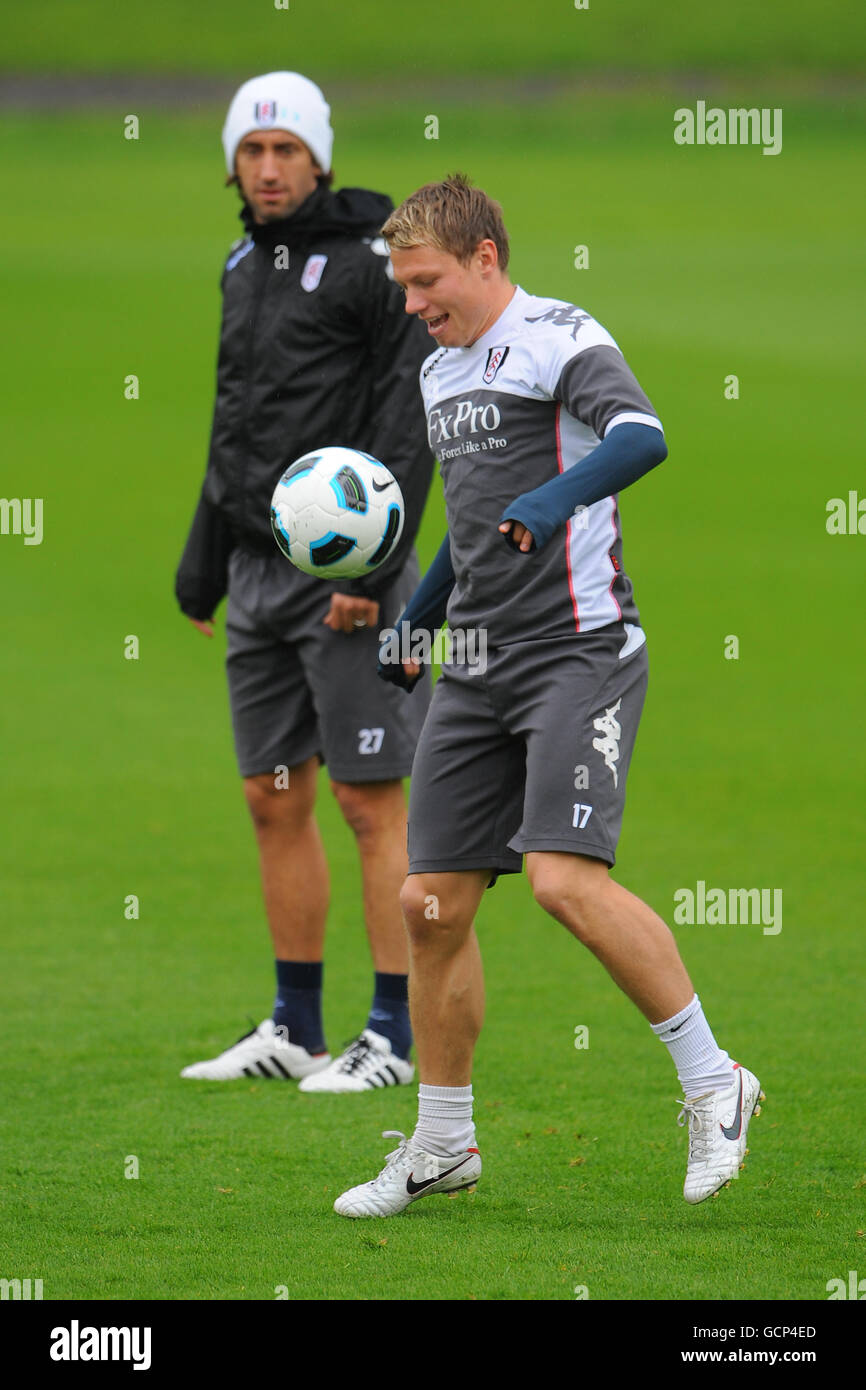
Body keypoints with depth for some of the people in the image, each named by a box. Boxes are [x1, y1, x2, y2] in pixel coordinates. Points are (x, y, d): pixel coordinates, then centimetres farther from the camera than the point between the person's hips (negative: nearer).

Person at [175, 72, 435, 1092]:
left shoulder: (374, 260, -9)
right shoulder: (246, 269, 15)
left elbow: (408, 421, -14)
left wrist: (370, 563, -21)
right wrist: (201, 566, 24)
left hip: (347, 573, -8)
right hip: (259, 573, 8)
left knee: (371, 801, -5)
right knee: (273, 799, 10)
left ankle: (393, 1037, -2)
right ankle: (294, 1030, 17)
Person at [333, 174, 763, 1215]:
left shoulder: (560, 340, -8)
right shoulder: (439, 373, 18)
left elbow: (641, 437, -27)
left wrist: (554, 499, -43)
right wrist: (414, 625, 32)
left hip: (578, 651, -8)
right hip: (477, 669, 8)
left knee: (567, 880, -21)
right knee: (430, 903, 4)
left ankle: (712, 1081, -7)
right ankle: (441, 1147, 15)